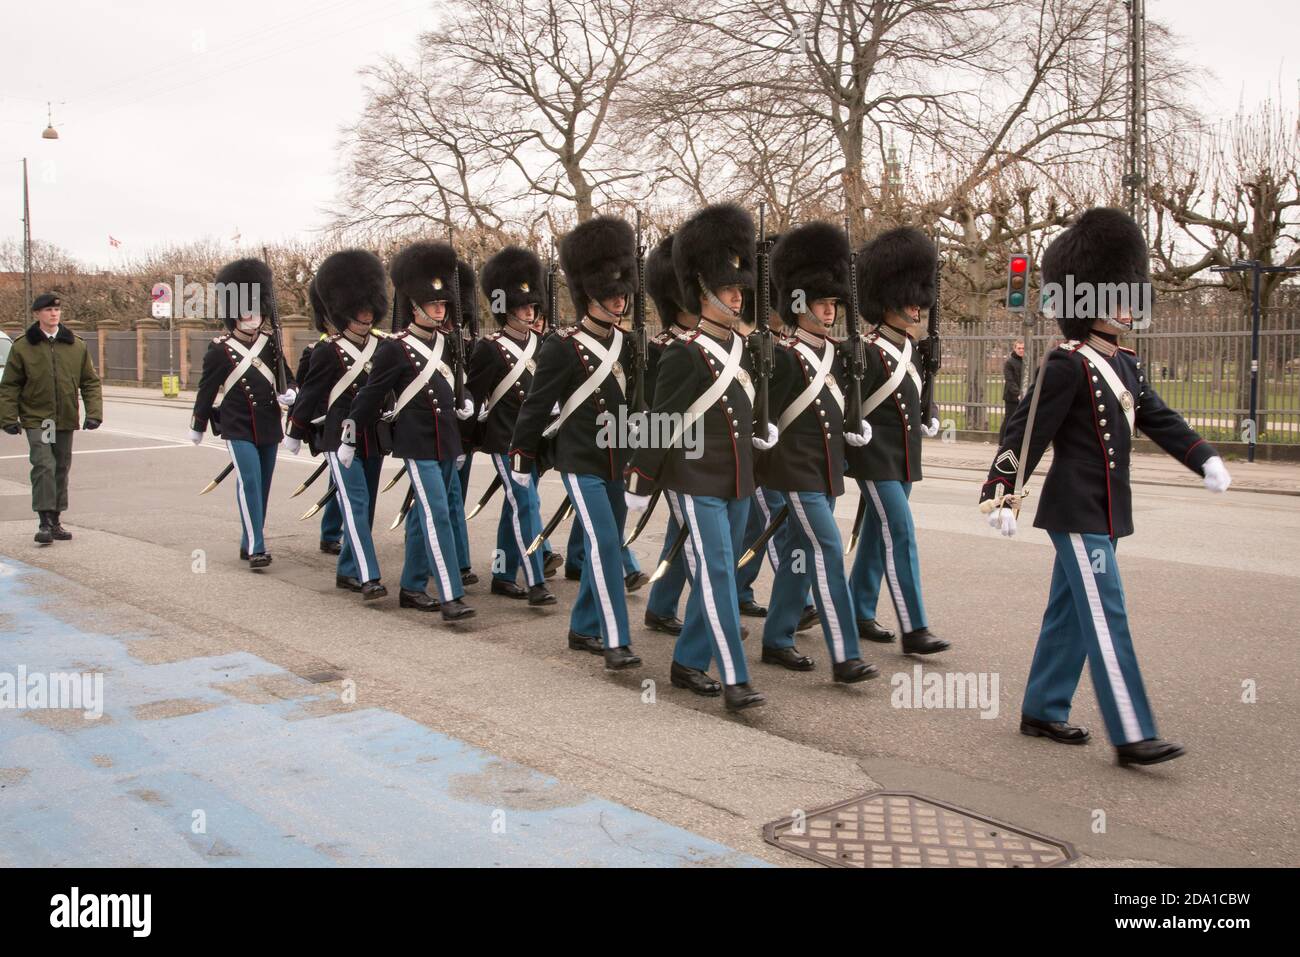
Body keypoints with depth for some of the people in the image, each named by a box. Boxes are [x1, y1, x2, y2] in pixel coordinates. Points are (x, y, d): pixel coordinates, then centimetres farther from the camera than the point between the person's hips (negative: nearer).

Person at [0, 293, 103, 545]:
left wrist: (93, 412, -1)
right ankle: (45, 521, -12)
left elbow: (90, 382, 9)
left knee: (61, 469, 11)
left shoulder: (76, 345, 5)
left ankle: (56, 521, 22)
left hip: (66, 420, 3)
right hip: (36, 419, -3)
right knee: (44, 467, -15)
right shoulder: (23, 347, -2)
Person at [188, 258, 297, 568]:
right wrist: (198, 426, 11)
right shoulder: (220, 349, -5)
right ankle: (256, 548, -14)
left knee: (262, 485, 9)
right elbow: (206, 388, 3)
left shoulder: (270, 343, 5)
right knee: (249, 481, -16)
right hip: (238, 429, -4)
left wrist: (289, 392, -15)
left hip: (269, 427, 4)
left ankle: (248, 544, 22)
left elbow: (286, 376, 9)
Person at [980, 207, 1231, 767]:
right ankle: (1131, 736, -5)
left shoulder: (1125, 366, 12)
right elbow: (1026, 432, -16)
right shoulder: (1068, 366, -15)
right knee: (1106, 618, -8)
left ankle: (1042, 712, 23)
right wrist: (1003, 497, -18)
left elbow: (1159, 419, 16)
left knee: (1070, 614, 14)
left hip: (1103, 510, 9)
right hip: (1077, 512, -9)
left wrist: (1206, 460, 5)